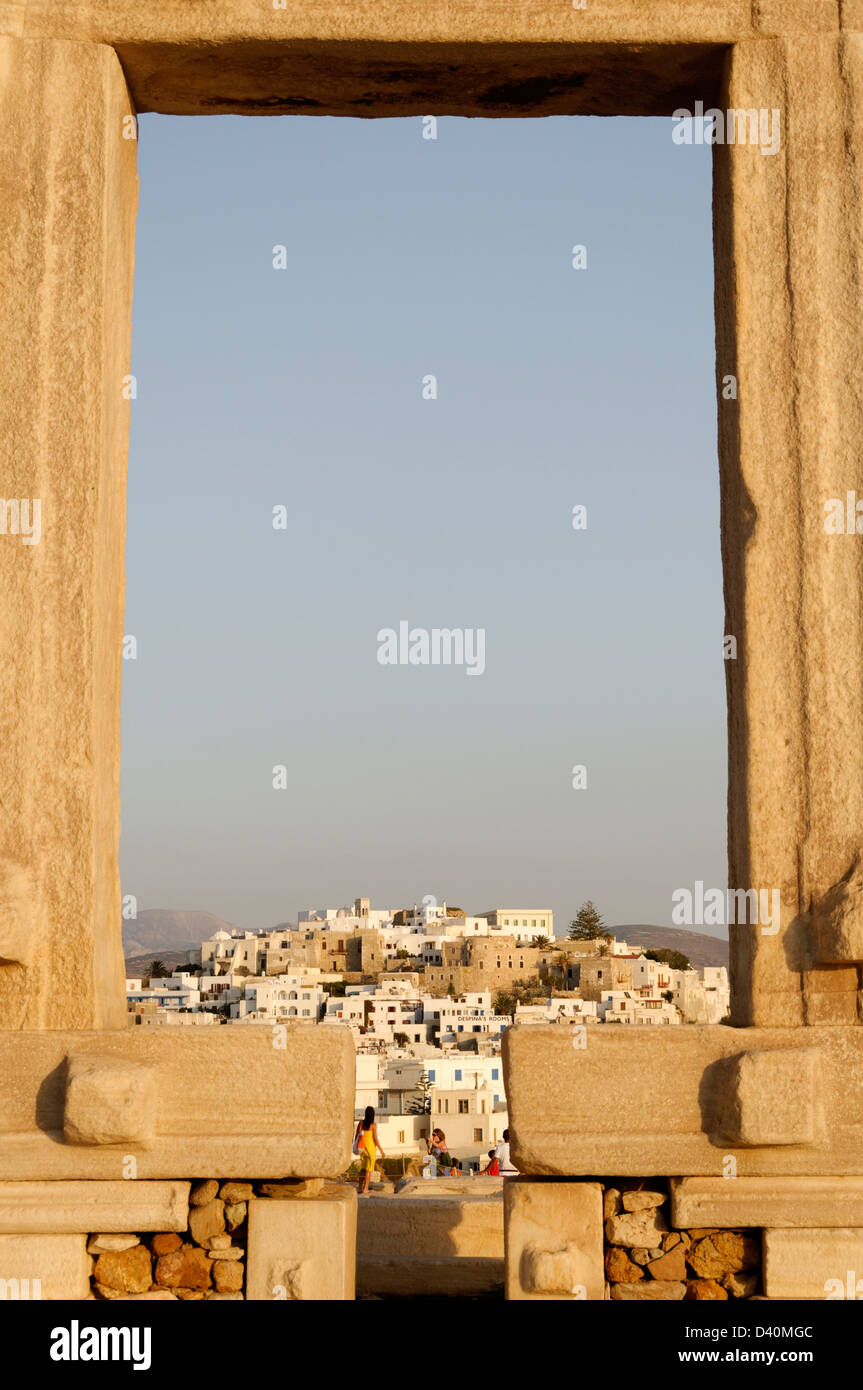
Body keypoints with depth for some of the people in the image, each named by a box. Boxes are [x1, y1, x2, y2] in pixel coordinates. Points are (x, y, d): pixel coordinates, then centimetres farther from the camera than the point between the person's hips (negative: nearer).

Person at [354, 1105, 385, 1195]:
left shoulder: (361, 1122, -1)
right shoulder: (373, 1125, -13)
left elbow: (356, 1135, 3)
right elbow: (375, 1139, -15)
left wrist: (355, 1146, 19)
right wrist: (381, 1151, -7)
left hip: (362, 1148, 4)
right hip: (371, 1148, -4)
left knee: (363, 1168, 18)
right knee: (369, 1170, 3)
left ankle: (360, 1187, 17)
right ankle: (365, 1189, 0)